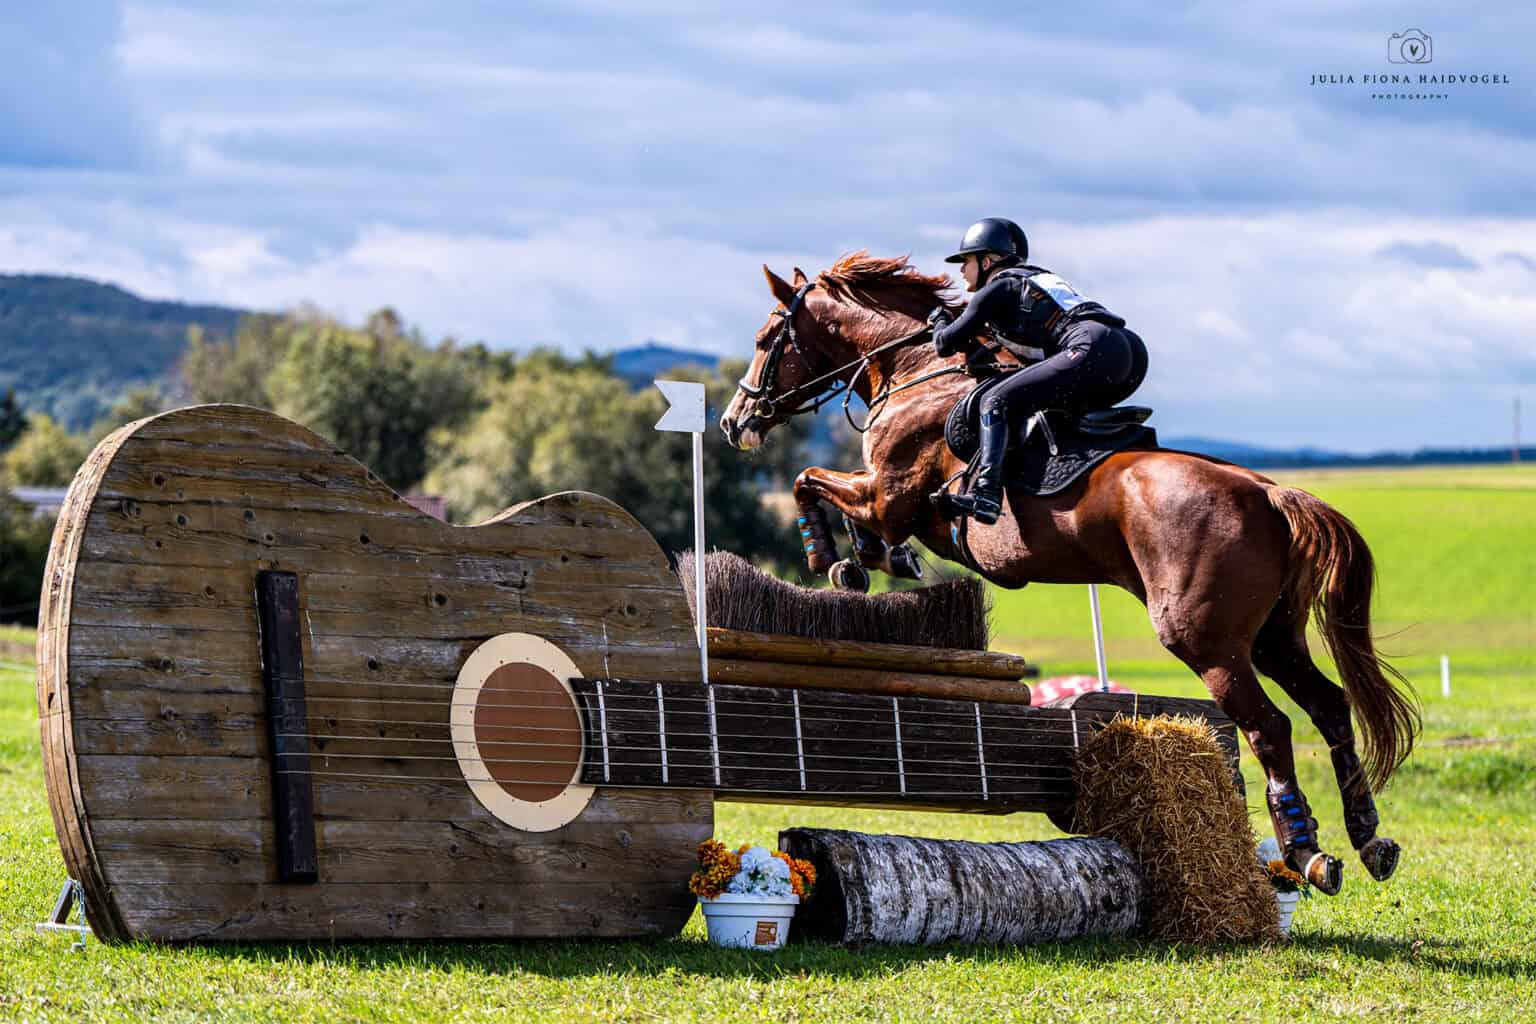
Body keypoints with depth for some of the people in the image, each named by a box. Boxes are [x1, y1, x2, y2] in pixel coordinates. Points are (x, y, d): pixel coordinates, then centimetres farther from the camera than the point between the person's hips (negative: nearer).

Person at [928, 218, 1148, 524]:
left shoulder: (997, 289, 9)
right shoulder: (1039, 277, 34)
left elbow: (946, 344, 11)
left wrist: (939, 321, 32)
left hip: (1094, 351, -9)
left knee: (996, 401, -10)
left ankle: (986, 493, -29)